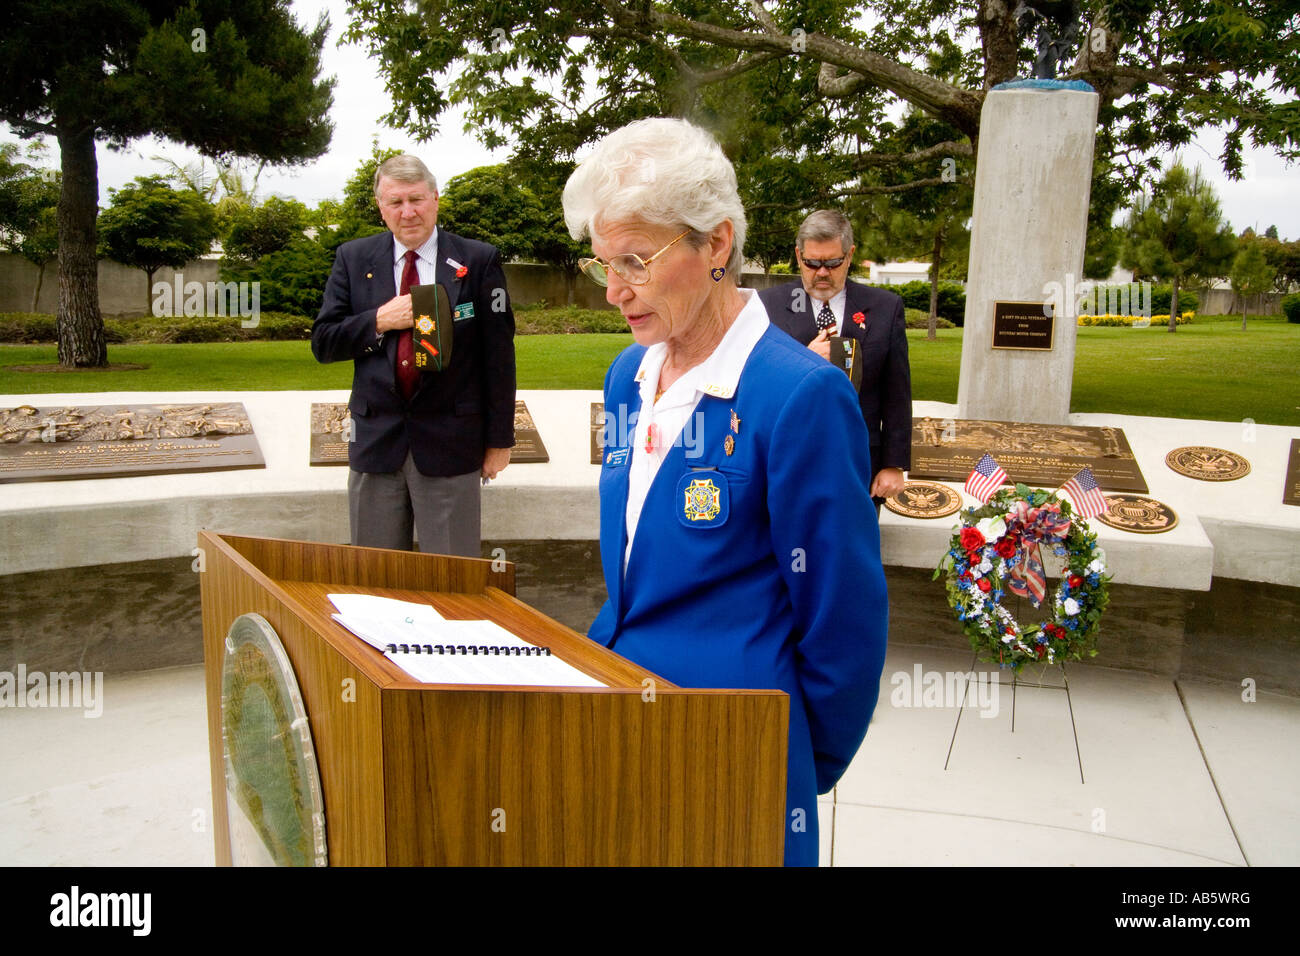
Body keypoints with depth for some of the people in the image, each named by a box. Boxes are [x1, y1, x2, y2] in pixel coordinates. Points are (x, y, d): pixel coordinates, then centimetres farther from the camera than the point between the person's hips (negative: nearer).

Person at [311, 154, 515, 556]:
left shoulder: (479, 261, -1)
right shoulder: (353, 259, 7)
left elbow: (499, 354, -1)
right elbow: (322, 344, 5)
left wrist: (499, 439, -2)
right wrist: (380, 321, -12)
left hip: (450, 445, -2)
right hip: (375, 443, 3)